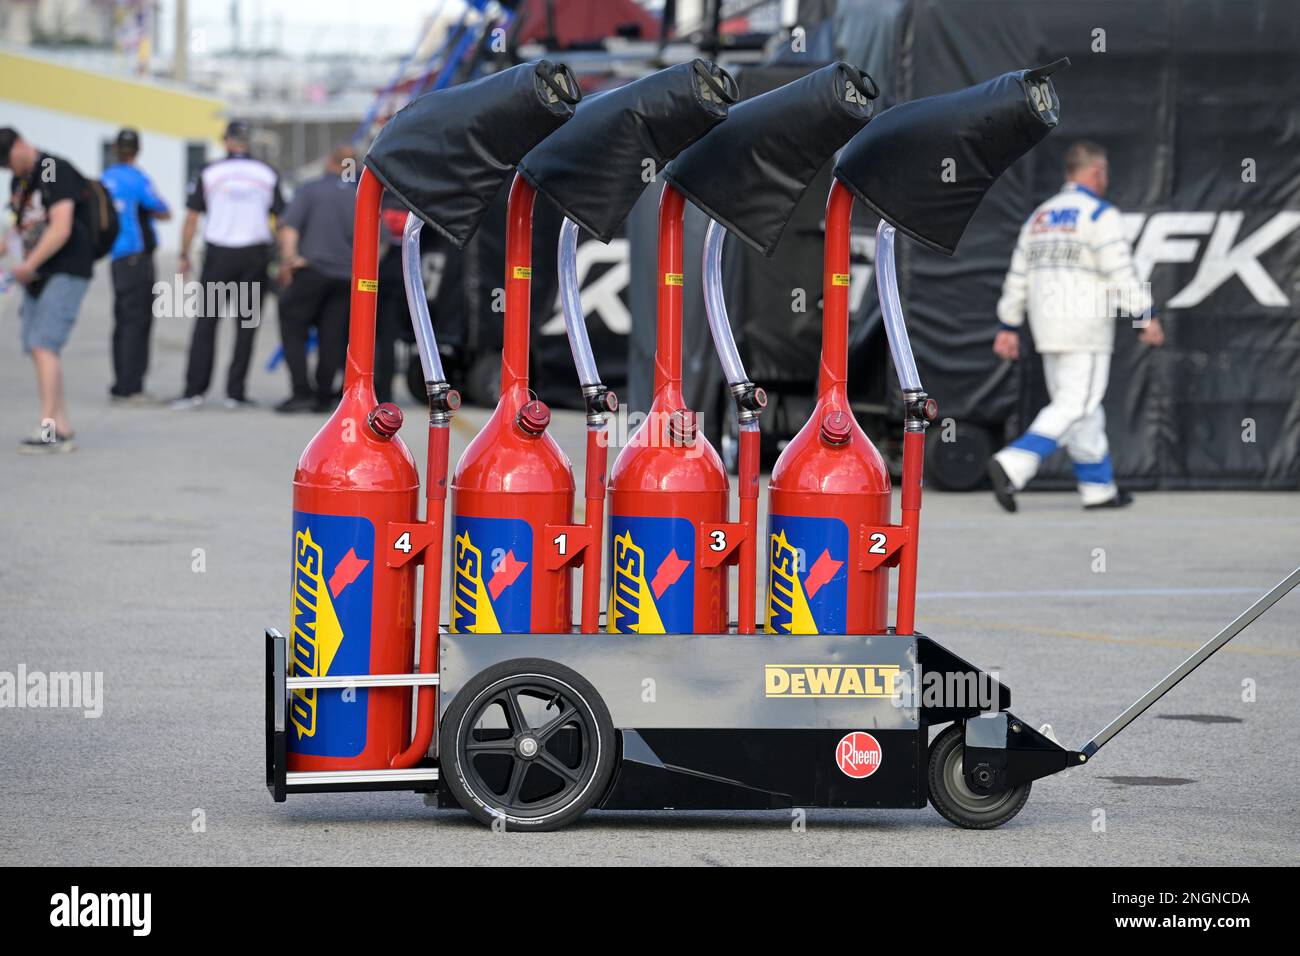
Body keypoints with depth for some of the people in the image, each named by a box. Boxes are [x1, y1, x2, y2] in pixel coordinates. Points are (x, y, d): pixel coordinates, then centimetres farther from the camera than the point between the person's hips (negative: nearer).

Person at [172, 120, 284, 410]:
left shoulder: (209, 173, 0)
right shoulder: (267, 174, 4)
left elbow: (191, 218, 0)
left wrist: (184, 256, 10)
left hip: (219, 255, -1)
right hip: (255, 255, 1)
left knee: (206, 322, 2)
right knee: (246, 325, 5)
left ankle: (195, 389, -5)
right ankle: (235, 391, 3)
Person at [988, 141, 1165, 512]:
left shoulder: (1040, 215, 14)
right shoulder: (1100, 214, -8)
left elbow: (1018, 276, 14)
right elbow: (1120, 272, -15)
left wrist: (1009, 328, 18)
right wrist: (1148, 318, -11)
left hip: (1047, 327, 8)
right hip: (1086, 328, -8)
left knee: (1080, 408, 13)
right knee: (1075, 406, -9)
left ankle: (1099, 488, 15)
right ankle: (1012, 465, -23)